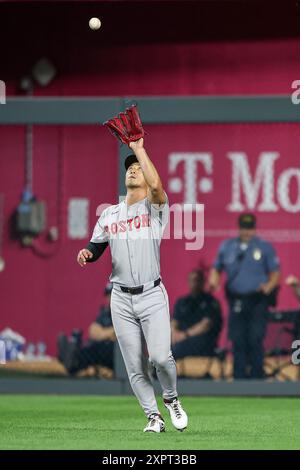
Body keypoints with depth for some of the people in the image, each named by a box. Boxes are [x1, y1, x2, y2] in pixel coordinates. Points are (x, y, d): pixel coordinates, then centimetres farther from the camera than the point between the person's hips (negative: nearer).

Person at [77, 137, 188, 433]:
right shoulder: (109, 215, 14)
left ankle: (171, 399, 12)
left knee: (160, 356, -16)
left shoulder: (155, 207, 0)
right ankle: (153, 416, 12)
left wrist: (139, 148, -17)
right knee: (134, 366, 1)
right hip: (121, 298, 4)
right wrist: (87, 252, -7)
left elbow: (156, 185, -21)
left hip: (152, 296, -4)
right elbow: (96, 247, 18)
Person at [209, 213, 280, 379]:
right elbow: (216, 268, 20)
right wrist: (213, 280, -2)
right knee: (238, 340, 0)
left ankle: (257, 377, -8)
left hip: (258, 301, -3)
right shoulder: (227, 246, 13)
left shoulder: (265, 247, 6)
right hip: (236, 301, 3)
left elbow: (275, 272, 6)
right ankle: (239, 378, 6)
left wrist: (269, 286, -13)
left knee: (255, 339, -13)